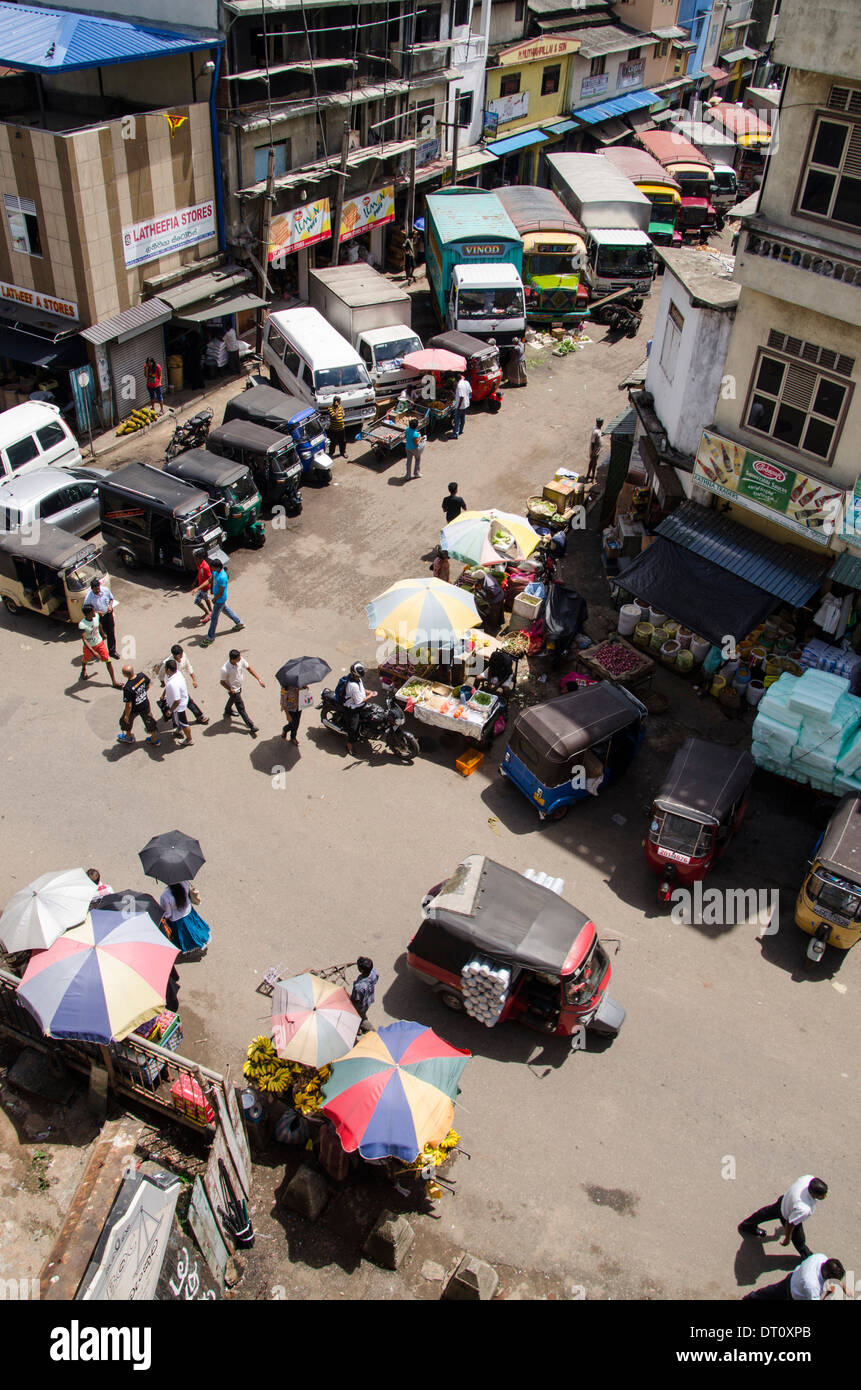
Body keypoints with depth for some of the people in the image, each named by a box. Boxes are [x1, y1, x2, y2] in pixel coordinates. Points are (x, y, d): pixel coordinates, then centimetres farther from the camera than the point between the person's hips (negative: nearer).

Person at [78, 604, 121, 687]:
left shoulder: (96, 616, -17)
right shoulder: (82, 624, -33)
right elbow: (84, 640, -35)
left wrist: (103, 635, 24)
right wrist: (93, 652, -42)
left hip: (100, 643, 3)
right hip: (89, 646, -3)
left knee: (108, 661, -3)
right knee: (85, 659, 25)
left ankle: (114, 681, 4)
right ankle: (84, 669, 61)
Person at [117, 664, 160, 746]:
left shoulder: (127, 688, -37)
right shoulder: (141, 676, -22)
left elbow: (129, 705, -28)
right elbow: (148, 685, 1)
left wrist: (126, 716, -11)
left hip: (134, 709, -5)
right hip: (145, 705, 5)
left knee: (126, 720, 27)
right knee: (150, 721, 25)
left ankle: (128, 737, 51)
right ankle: (154, 740, 44)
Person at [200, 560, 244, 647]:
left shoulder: (222, 577, -35)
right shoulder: (215, 571, -9)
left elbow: (221, 592, -26)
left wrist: (214, 599, -12)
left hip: (220, 599, -9)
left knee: (214, 618, 4)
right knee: (225, 609, 30)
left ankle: (210, 637, 18)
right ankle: (239, 623, 49)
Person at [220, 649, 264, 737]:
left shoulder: (241, 660, -24)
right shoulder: (225, 669, -37)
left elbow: (249, 668, -9)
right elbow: (222, 682, -20)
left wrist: (259, 679, -11)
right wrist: (230, 690, -25)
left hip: (239, 686, 6)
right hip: (233, 690, -6)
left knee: (232, 699, 34)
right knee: (241, 708, 5)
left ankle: (228, 710, 65)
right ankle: (251, 727, 16)